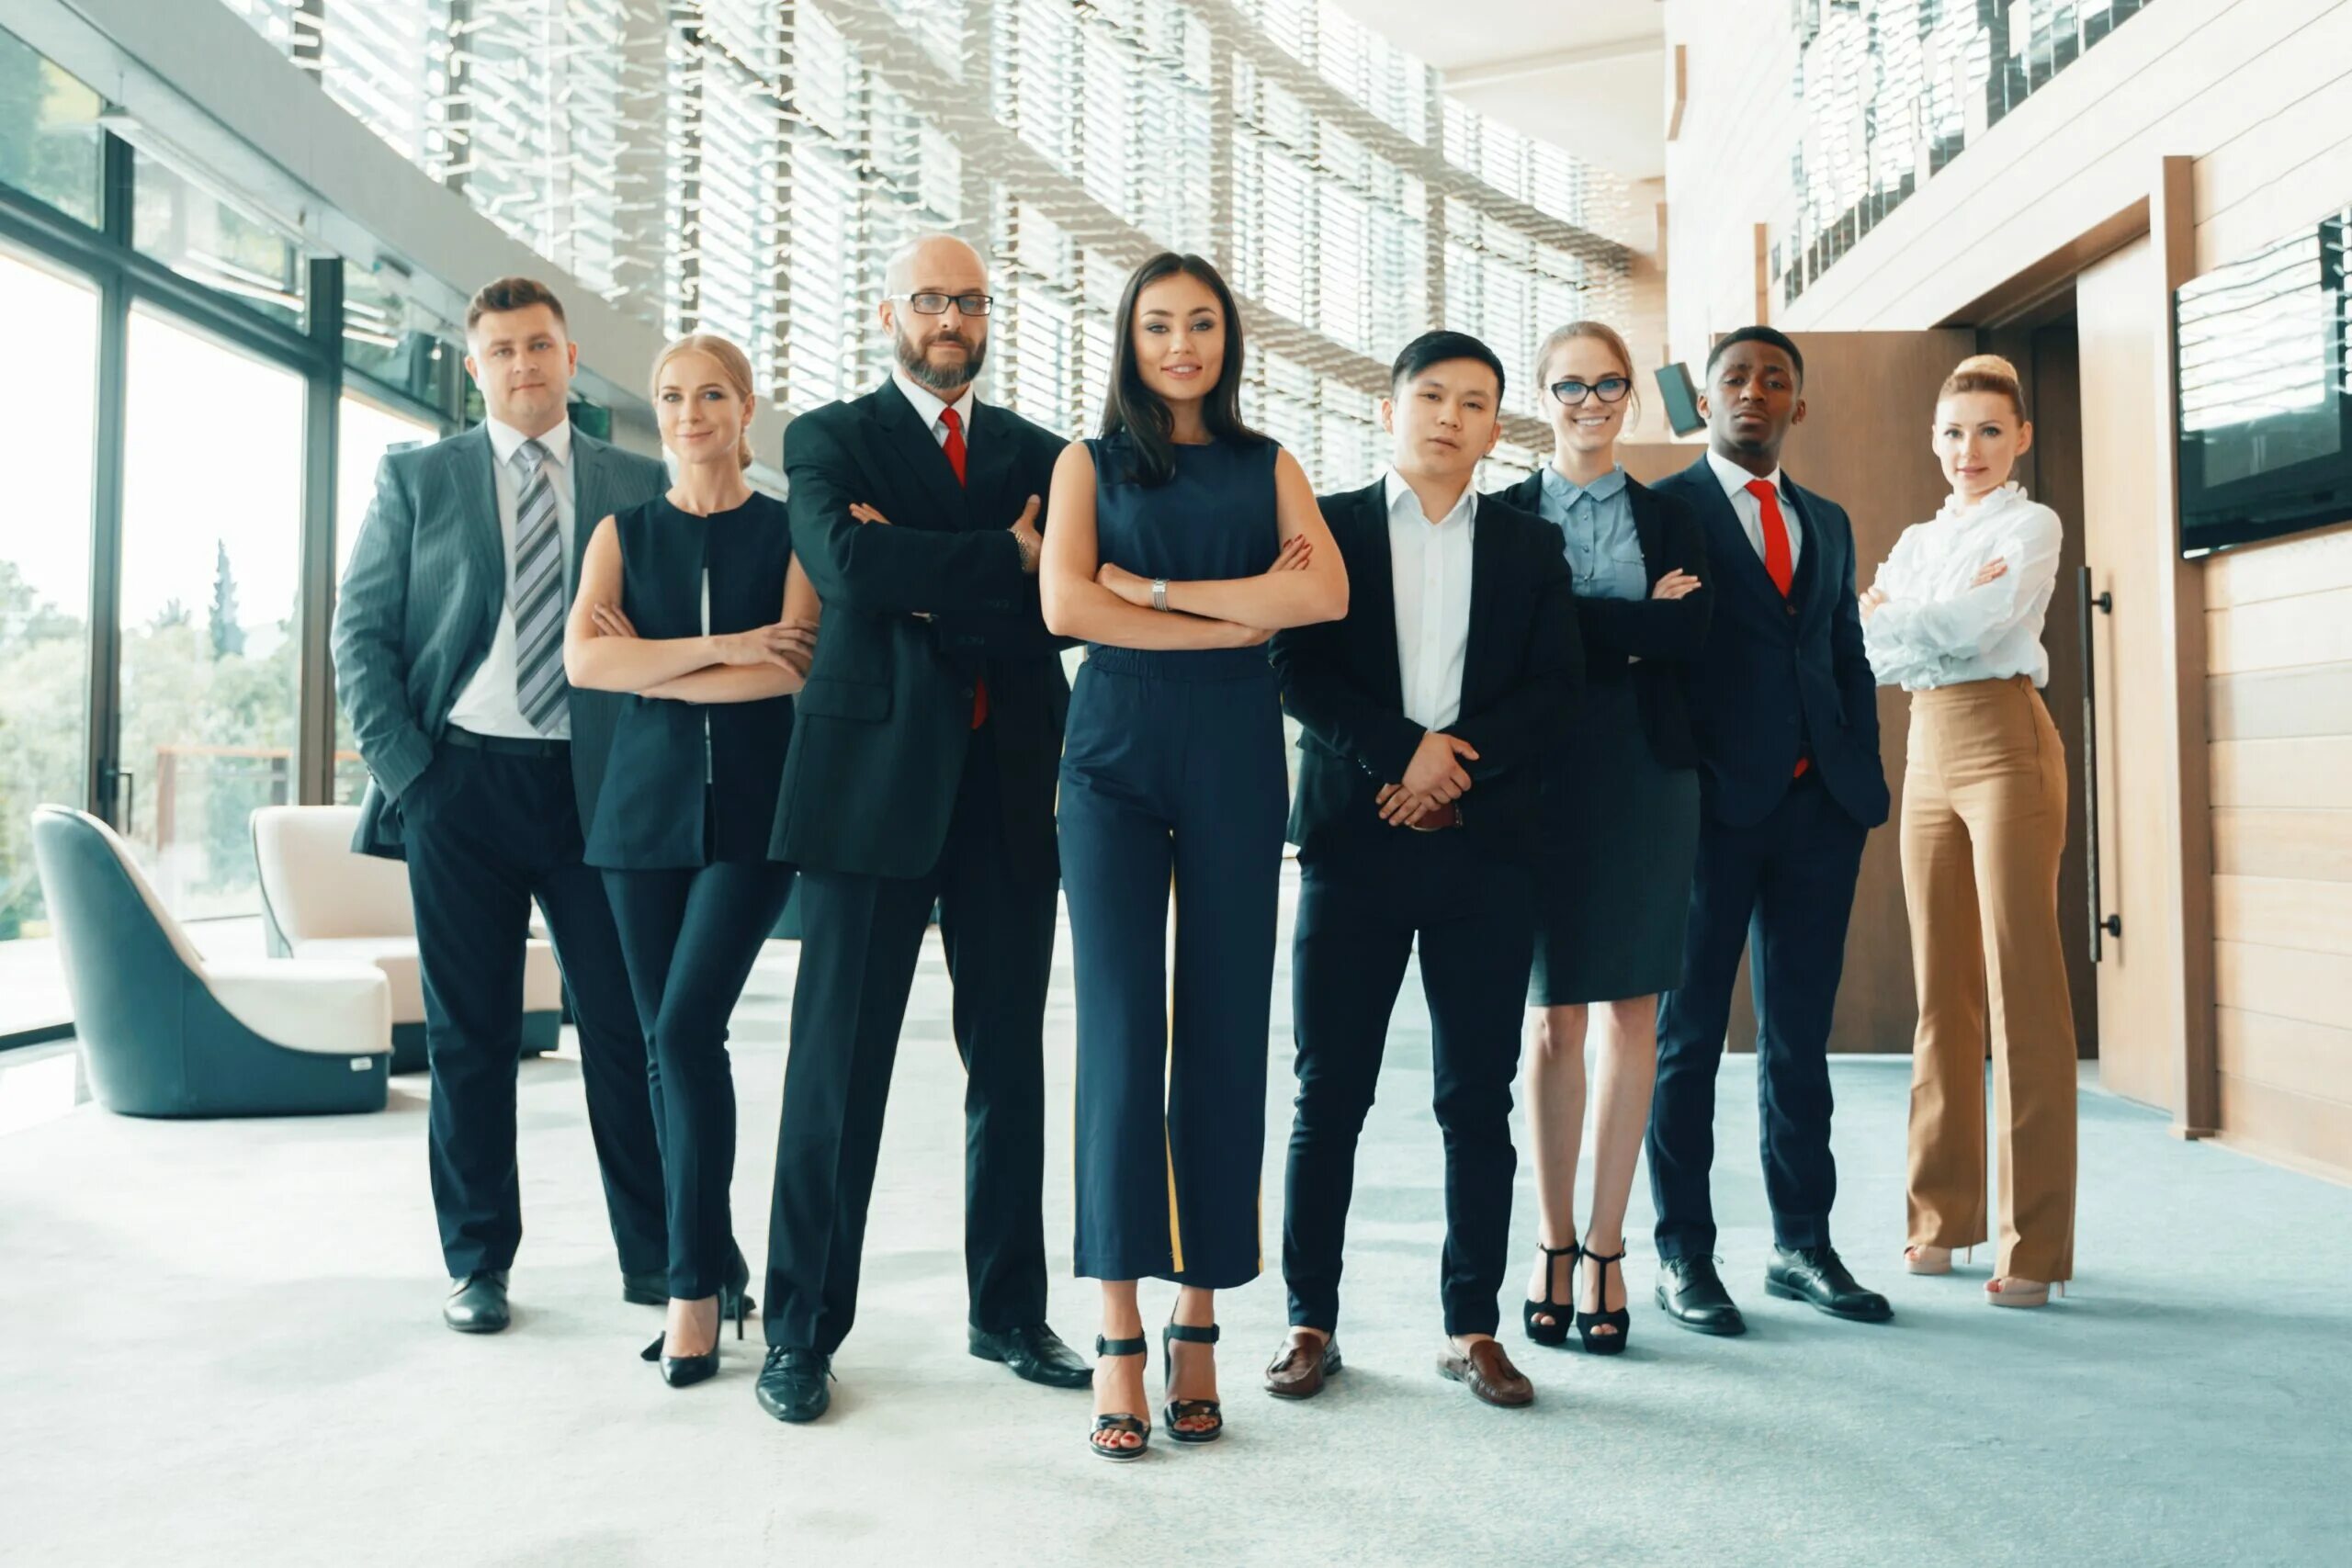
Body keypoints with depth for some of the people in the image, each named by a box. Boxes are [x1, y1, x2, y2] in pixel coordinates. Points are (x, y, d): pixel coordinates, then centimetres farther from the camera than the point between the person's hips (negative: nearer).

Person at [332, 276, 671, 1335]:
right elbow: (361, 632, 6)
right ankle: (477, 1263, 19)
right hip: (462, 782, 0)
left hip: (595, 783, 0)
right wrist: (403, 767, -4)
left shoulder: (640, 484, 9)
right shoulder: (416, 479, 9)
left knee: (628, 1026, 1)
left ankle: (655, 1255, 12)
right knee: (469, 1034, 7)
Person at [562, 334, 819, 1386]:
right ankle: (714, 1273, 16)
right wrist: (724, 646, -12)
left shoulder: (789, 532, 5)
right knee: (665, 1044, 4)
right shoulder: (622, 534, 12)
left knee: (688, 1027, -15)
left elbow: (794, 669, -9)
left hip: (754, 808, -3)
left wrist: (653, 670, -6)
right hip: (646, 806, 3)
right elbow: (583, 661, -4)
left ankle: (695, 1286, -4)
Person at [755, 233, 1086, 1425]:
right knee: (839, 1059, 0)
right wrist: (1003, 557, -9)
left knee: (1010, 1058, 9)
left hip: (1011, 786, 3)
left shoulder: (1039, 452, 16)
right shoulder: (830, 437, 7)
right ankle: (802, 1329, 12)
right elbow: (849, 565, -14)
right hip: (875, 779, -3)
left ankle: (1010, 1312, 22)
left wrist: (927, 589, -9)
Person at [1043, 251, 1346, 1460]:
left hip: (1236, 758, 1)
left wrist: (1156, 589, -7)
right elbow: (1066, 604, -5)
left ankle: (1198, 1325, 11)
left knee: (1224, 1034, 1)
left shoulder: (1267, 465, 15)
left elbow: (1327, 595, -3)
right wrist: (1239, 614, -6)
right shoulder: (1091, 461, 12)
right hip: (1115, 756, -1)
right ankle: (1119, 1338, 1)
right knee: (1121, 1033, -6)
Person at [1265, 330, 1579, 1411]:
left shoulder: (1529, 545, 14)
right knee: (1331, 1093, 2)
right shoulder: (1329, 525, 9)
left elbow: (1555, 690, 4)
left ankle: (1472, 1325, 16)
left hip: (1485, 846, 2)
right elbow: (1299, 672, -2)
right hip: (1354, 837, -1)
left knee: (1479, 1099, 4)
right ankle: (1311, 1319, 13)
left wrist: (1461, 764, -10)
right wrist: (1402, 750, -13)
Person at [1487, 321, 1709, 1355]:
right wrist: (1637, 622, -7)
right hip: (1543, 769, -1)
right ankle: (1554, 1243, 13)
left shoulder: (1670, 520, 14)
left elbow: (1691, 637, -3)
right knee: (1555, 1011, 2)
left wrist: (1580, 626, -8)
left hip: (1645, 771, 2)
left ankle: (1606, 1247, 10)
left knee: (1632, 1006, 2)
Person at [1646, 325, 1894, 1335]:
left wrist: (1865, 786, 8)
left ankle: (1803, 1246, 20)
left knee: (1801, 1037, 10)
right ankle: (1682, 1255, 10)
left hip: (1820, 807, 5)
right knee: (1689, 1034, 2)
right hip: (1712, 807, -5)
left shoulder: (1827, 523, 19)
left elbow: (1850, 661, 18)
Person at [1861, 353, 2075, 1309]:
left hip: (2005, 743, -6)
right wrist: (1941, 619, -11)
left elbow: (1979, 625, -17)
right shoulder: (1916, 541, 18)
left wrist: (1892, 612, -4)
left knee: (2022, 991, -7)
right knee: (1941, 993, 8)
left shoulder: (2030, 525, 1)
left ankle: (2037, 1246, -2)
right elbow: (1873, 654, 4)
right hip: (1929, 751, 6)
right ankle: (1943, 1218, 16)